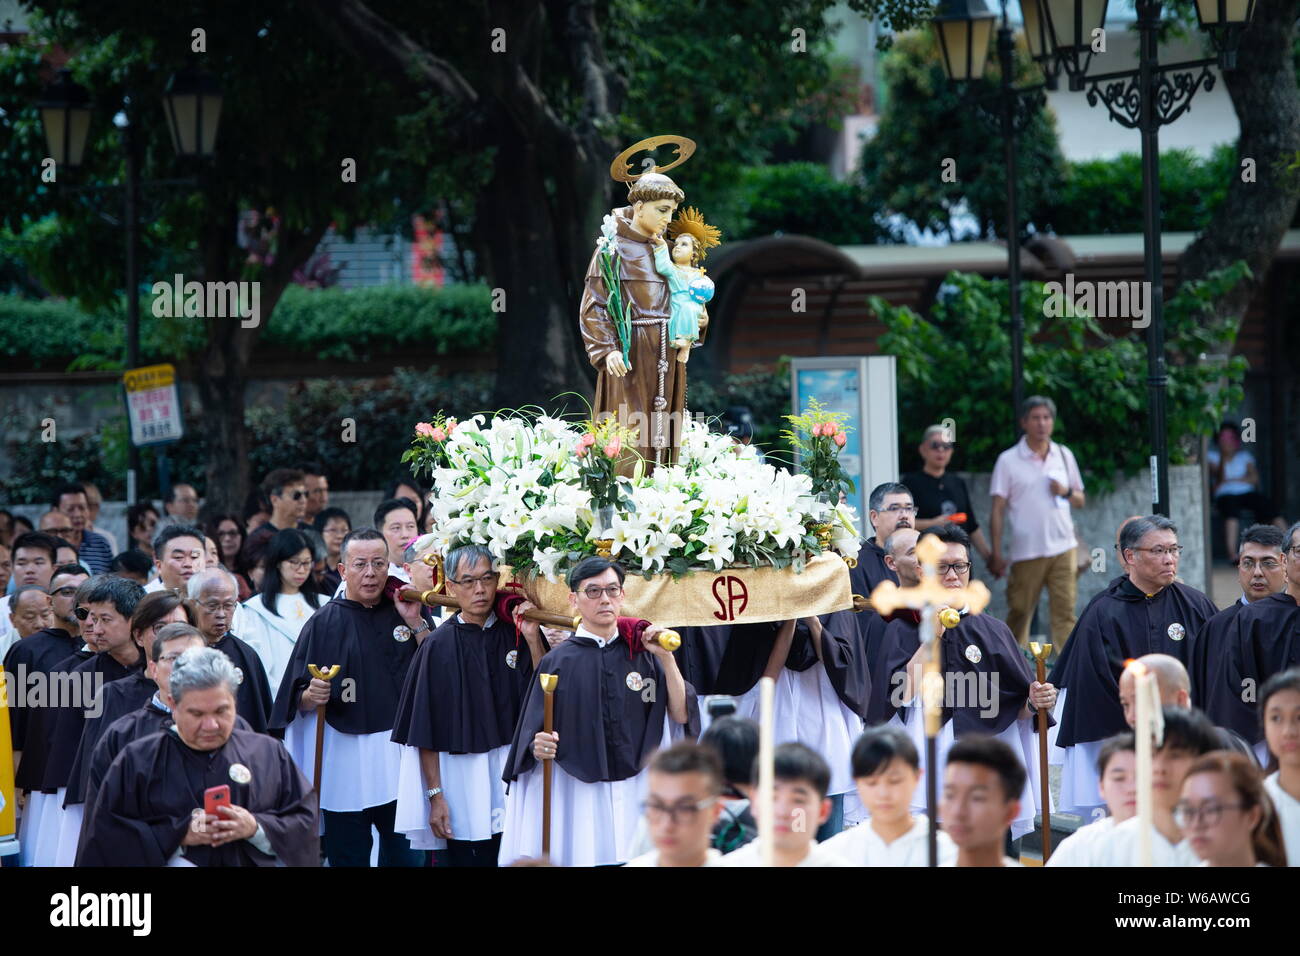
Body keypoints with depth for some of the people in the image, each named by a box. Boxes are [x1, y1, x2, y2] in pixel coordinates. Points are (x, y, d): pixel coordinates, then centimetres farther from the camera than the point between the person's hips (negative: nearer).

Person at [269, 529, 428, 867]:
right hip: (345, 760, -2)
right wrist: (310, 696, -20)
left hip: (399, 758, 2)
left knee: (407, 855, 2)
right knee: (347, 856, 1)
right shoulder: (325, 623, 2)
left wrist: (415, 624, -7)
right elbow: (297, 699, 1)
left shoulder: (403, 613, 8)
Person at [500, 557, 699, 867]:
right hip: (577, 799, -1)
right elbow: (530, 738, 2)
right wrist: (537, 747, -20)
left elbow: (682, 716, -1)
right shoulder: (558, 661, 2)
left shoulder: (644, 655, 7)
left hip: (636, 796, 1)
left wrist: (666, 658, -8)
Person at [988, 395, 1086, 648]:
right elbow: (998, 510, 1)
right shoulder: (1008, 460, 2)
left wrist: (1067, 492, -4)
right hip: (1025, 550, -2)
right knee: (1019, 612, 2)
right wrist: (996, 554, -5)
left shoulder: (1064, 455, 12)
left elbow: (1080, 500, 19)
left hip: (1062, 548, 2)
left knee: (1065, 610, -7)